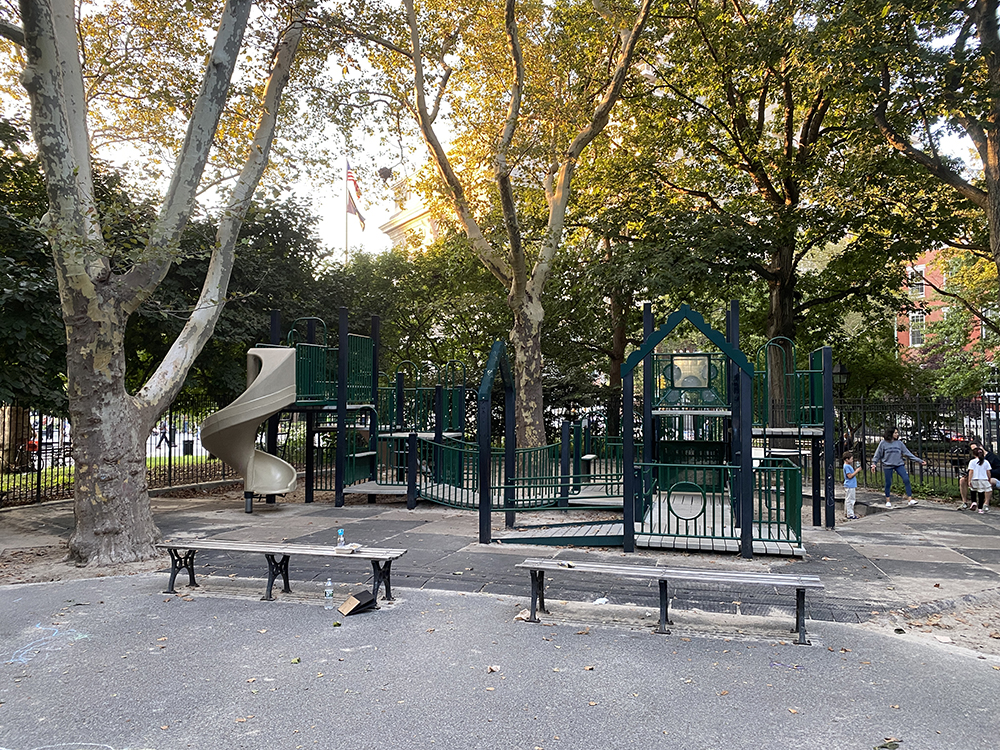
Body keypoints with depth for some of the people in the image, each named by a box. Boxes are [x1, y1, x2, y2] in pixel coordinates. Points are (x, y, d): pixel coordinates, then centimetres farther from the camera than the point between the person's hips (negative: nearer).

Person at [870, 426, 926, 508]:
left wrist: (919, 461, 2)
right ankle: (888, 501, 19)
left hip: (899, 465, 2)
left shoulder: (899, 443, 4)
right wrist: (874, 463, -5)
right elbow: (878, 454, 4)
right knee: (888, 483, 3)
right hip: (888, 465, -2)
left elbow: (908, 453, 5)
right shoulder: (883, 443, -1)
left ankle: (910, 500, -9)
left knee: (906, 479, -12)